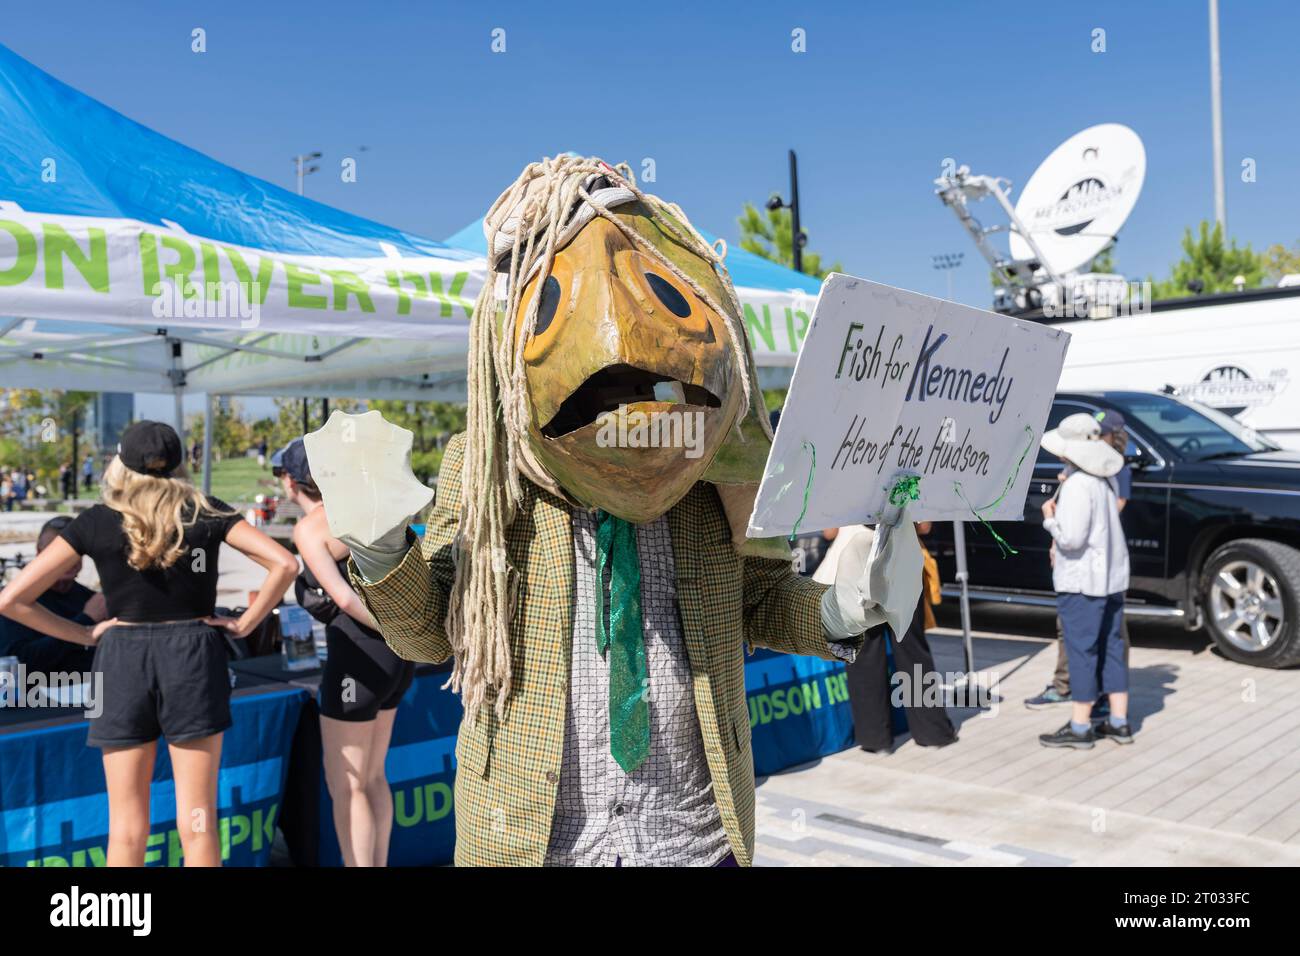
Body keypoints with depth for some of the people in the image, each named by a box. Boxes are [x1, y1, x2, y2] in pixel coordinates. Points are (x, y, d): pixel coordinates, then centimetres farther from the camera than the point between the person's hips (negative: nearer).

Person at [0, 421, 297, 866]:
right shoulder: (206, 512, 1)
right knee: (196, 821, 4)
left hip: (122, 661, 0)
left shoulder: (95, 521, 0)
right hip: (192, 656, 0)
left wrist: (84, 634, 4)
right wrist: (244, 624, -2)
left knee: (127, 825, 9)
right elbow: (284, 564, -9)